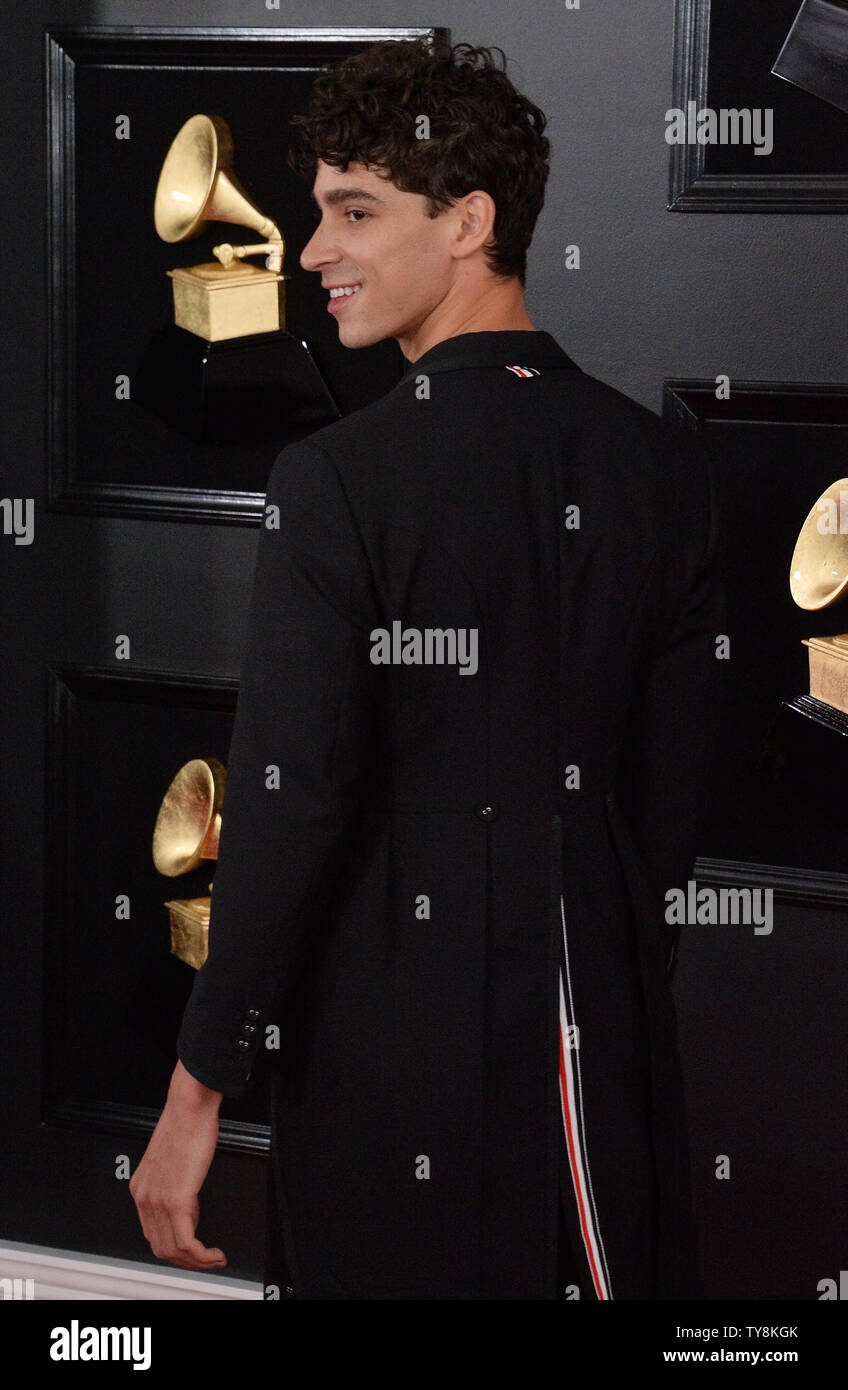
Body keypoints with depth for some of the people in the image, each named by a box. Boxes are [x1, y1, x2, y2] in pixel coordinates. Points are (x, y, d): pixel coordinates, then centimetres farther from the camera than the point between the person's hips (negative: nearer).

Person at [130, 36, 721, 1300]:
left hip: (394, 1017, -5)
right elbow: (672, 778, 7)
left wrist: (198, 1096, -8)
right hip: (607, 1005, 5)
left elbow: (289, 810, -16)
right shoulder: (662, 466, 1)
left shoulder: (338, 483, -15)